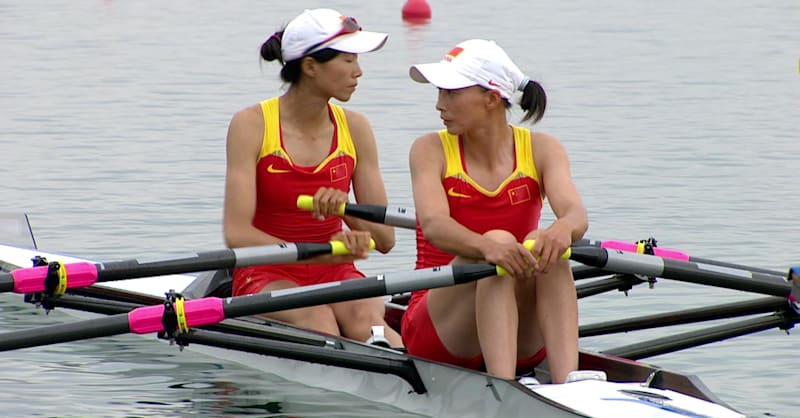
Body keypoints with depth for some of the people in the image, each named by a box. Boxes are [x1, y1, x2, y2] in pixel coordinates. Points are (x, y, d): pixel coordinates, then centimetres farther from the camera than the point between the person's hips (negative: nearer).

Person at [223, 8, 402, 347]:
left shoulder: (354, 129, 5)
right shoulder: (252, 125, -7)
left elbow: (385, 239, 3)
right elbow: (237, 234, -16)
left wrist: (345, 208, -18)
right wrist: (320, 253, -26)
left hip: (334, 275, 3)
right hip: (268, 275, -3)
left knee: (364, 319, -32)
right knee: (317, 320, -35)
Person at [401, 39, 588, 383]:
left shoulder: (541, 150, 3)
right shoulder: (431, 150, -2)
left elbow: (576, 213, -16)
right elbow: (434, 225, -21)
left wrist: (563, 229, -42)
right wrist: (487, 246, -43)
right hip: (436, 329, -2)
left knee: (549, 252, -26)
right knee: (498, 243, -30)